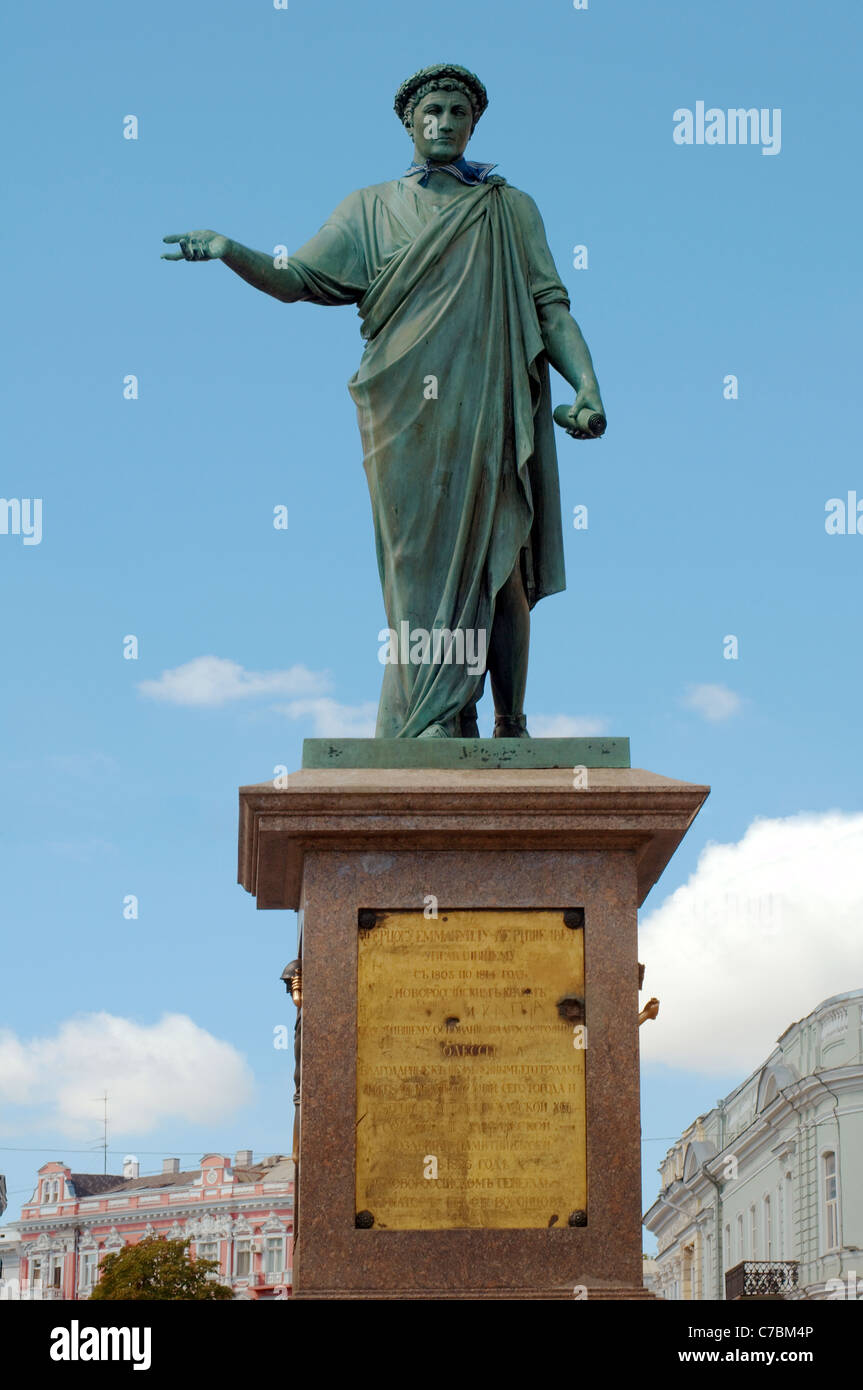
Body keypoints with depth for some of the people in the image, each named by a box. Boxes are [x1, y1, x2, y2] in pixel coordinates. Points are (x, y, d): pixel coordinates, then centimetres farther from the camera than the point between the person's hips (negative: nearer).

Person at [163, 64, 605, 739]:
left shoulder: (512, 211, 15)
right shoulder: (370, 210, 16)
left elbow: (550, 307, 9)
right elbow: (296, 279, 8)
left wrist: (588, 386, -6)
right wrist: (229, 250, -10)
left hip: (493, 413, 0)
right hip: (409, 417, 0)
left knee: (502, 568, -4)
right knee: (425, 562, -5)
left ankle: (511, 725, 2)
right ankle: (443, 719, -2)